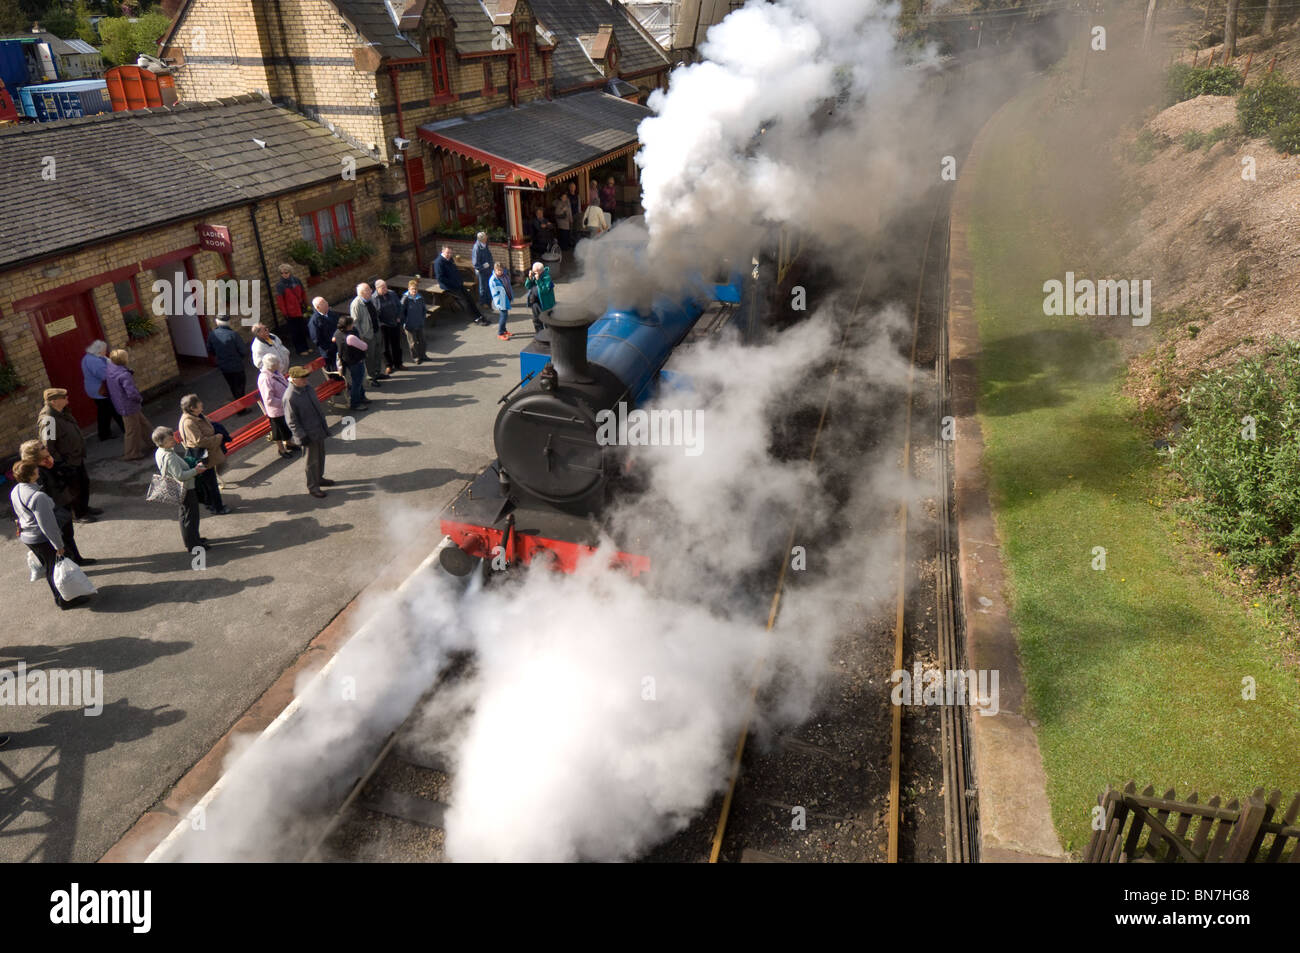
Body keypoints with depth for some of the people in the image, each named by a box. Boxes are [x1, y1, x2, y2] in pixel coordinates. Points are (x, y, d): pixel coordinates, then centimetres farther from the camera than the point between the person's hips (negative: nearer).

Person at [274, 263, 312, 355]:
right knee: (295, 332, 6)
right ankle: (299, 349, 18)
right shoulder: (279, 285, -12)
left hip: (300, 310, 5)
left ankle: (305, 346, 33)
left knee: (303, 329, 16)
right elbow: (279, 300, -12)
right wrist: (284, 313, -14)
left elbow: (303, 293, 11)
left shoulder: (296, 281, 1)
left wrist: (305, 306, 11)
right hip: (290, 313, -5)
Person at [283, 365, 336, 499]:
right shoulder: (289, 397, -24)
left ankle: (319, 478, 40)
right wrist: (302, 436, -19)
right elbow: (291, 421, -19)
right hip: (308, 434, -8)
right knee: (312, 461, 3)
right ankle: (312, 487, 18)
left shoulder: (308, 388, 0)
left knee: (320, 456, 21)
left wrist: (324, 425, 17)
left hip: (319, 430, 8)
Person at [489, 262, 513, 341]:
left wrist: (511, 296, 19)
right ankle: (500, 333, 7)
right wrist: (498, 305, -19)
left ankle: (503, 330, 35)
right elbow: (495, 294, -19)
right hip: (501, 301, -7)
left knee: (505, 315, 17)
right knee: (504, 316, -6)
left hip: (507, 299, 7)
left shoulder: (504, 275, 0)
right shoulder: (493, 280, -21)